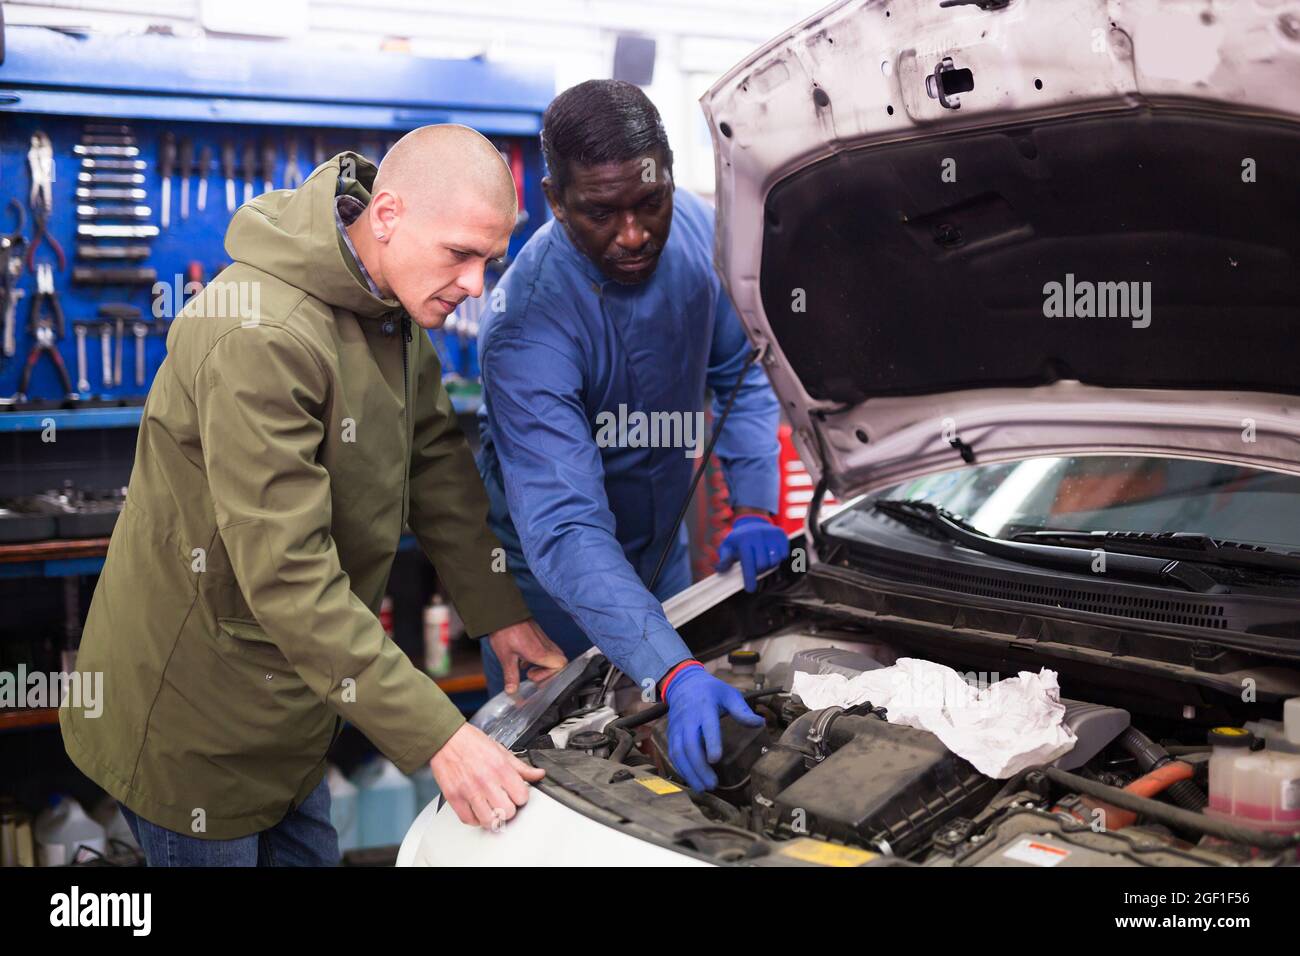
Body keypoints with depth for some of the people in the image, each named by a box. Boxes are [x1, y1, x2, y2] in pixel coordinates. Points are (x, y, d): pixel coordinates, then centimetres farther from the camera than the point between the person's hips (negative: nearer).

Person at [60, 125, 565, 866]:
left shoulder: (394, 306, 0)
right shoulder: (260, 336, -31)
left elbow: (439, 465, 8)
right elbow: (288, 575, -34)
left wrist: (502, 612, 1)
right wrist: (438, 736, -35)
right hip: (191, 708, -8)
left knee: (309, 850, 19)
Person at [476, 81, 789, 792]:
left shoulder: (697, 231, -15)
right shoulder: (530, 321, -34)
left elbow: (742, 373, 2)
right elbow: (563, 530, -41)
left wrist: (753, 507, -11)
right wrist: (674, 674, -51)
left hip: (661, 546, 6)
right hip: (550, 574, -5)